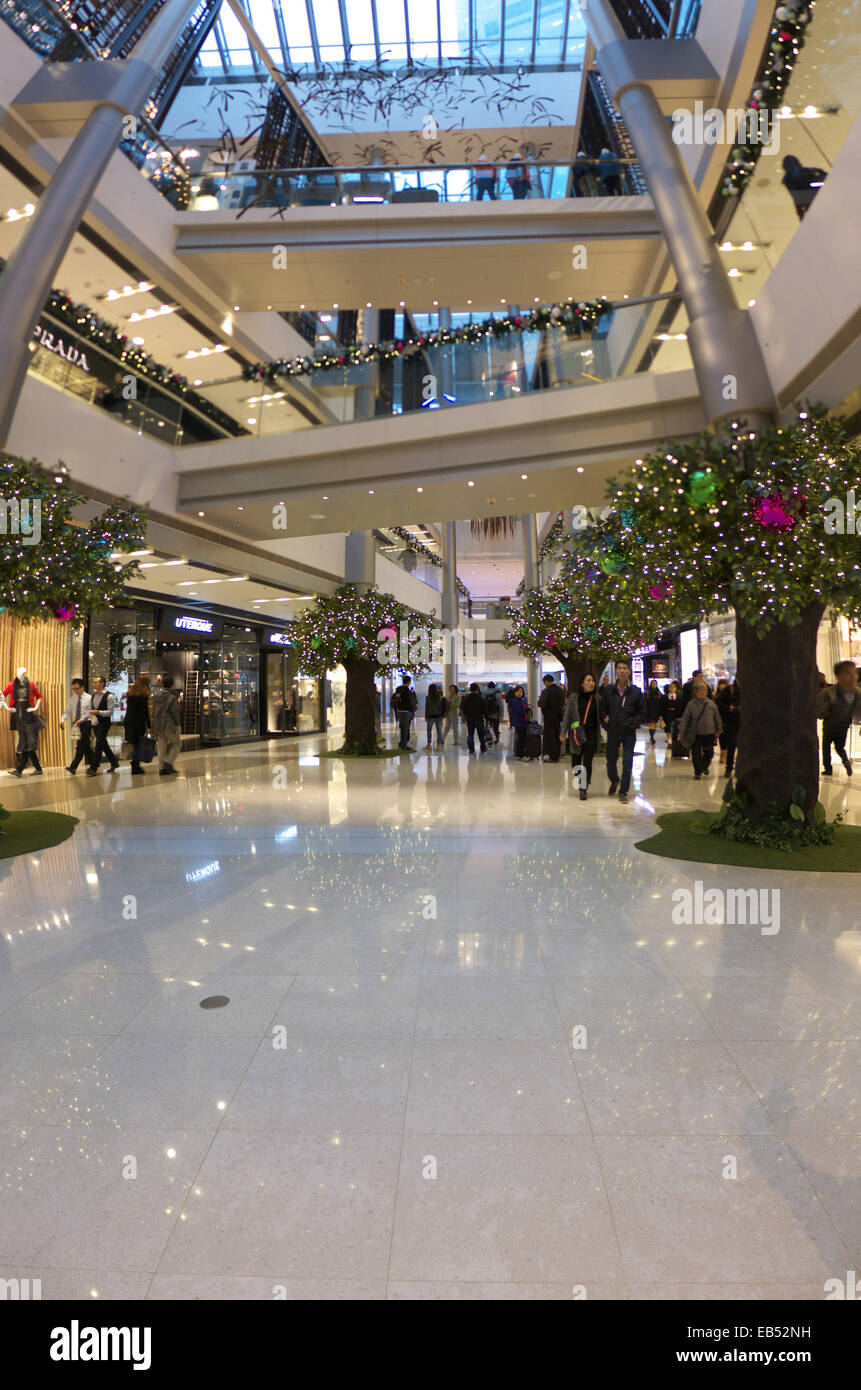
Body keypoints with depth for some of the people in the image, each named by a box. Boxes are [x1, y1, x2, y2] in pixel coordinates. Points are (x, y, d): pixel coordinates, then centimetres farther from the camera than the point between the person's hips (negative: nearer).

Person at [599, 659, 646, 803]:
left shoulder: (636, 691, -1)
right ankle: (614, 782, 39)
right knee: (611, 761, 10)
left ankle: (623, 791, 9)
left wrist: (633, 724, -4)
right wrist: (605, 721, -2)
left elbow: (642, 711, 5)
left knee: (627, 764, -2)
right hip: (613, 732, 1)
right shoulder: (608, 690, 1)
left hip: (629, 733, -1)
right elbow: (602, 709, 10)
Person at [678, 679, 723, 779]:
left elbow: (717, 718, 13)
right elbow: (685, 719, 0)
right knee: (696, 753, 0)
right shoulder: (691, 704, -3)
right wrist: (682, 732, -2)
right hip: (695, 734, -2)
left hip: (709, 733, 2)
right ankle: (698, 772, 13)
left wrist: (718, 730, 14)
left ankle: (705, 766, 34)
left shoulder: (711, 703, 4)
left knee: (709, 752, 7)